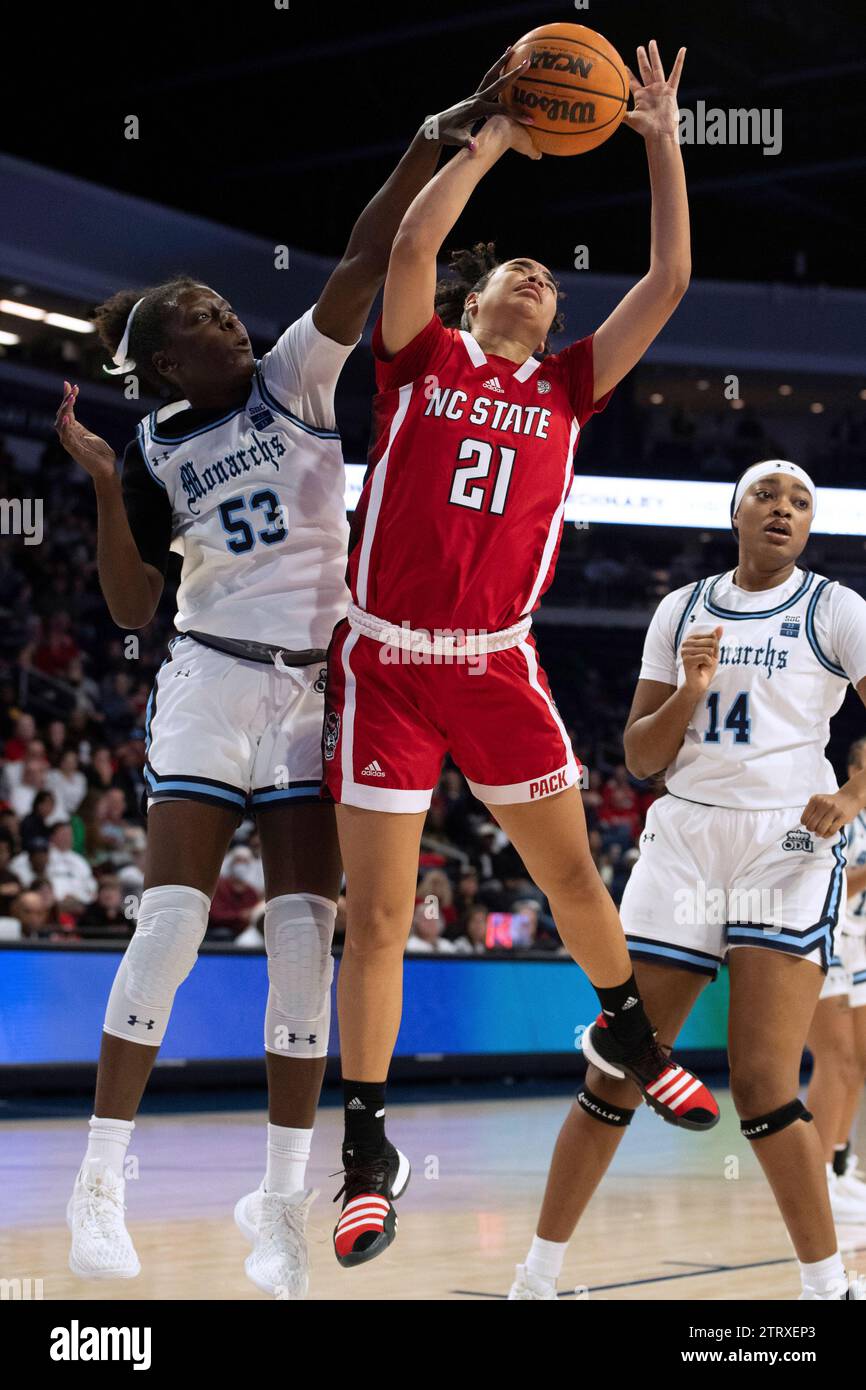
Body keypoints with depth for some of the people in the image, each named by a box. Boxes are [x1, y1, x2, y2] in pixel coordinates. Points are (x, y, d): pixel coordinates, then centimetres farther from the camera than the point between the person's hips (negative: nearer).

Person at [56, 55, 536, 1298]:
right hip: (215, 681, -1)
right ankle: (102, 1182, -4)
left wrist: (429, 151, -22)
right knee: (173, 918, -11)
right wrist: (106, 489, -11)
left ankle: (281, 1202, 3)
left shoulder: (298, 377, 3)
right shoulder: (156, 449, 3)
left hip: (319, 684, 1)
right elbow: (133, 610, 1)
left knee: (305, 933, -2)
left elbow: (363, 264, -10)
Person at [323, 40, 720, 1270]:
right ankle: (369, 1152, 7)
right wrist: (495, 138, -4)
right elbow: (413, 238, -13)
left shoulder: (566, 389, 12)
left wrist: (662, 141, 8)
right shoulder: (420, 358, 4)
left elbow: (670, 280, 8)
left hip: (499, 667, 3)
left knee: (572, 876, 10)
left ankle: (626, 1031, 39)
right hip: (386, 665, -3)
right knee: (377, 916, -2)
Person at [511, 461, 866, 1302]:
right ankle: (536, 1280, 12)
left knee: (763, 1086, -14)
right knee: (613, 1075, 2)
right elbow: (639, 757, 10)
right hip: (684, 838, 3)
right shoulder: (682, 611, 11)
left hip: (789, 845, -3)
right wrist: (690, 693, -8)